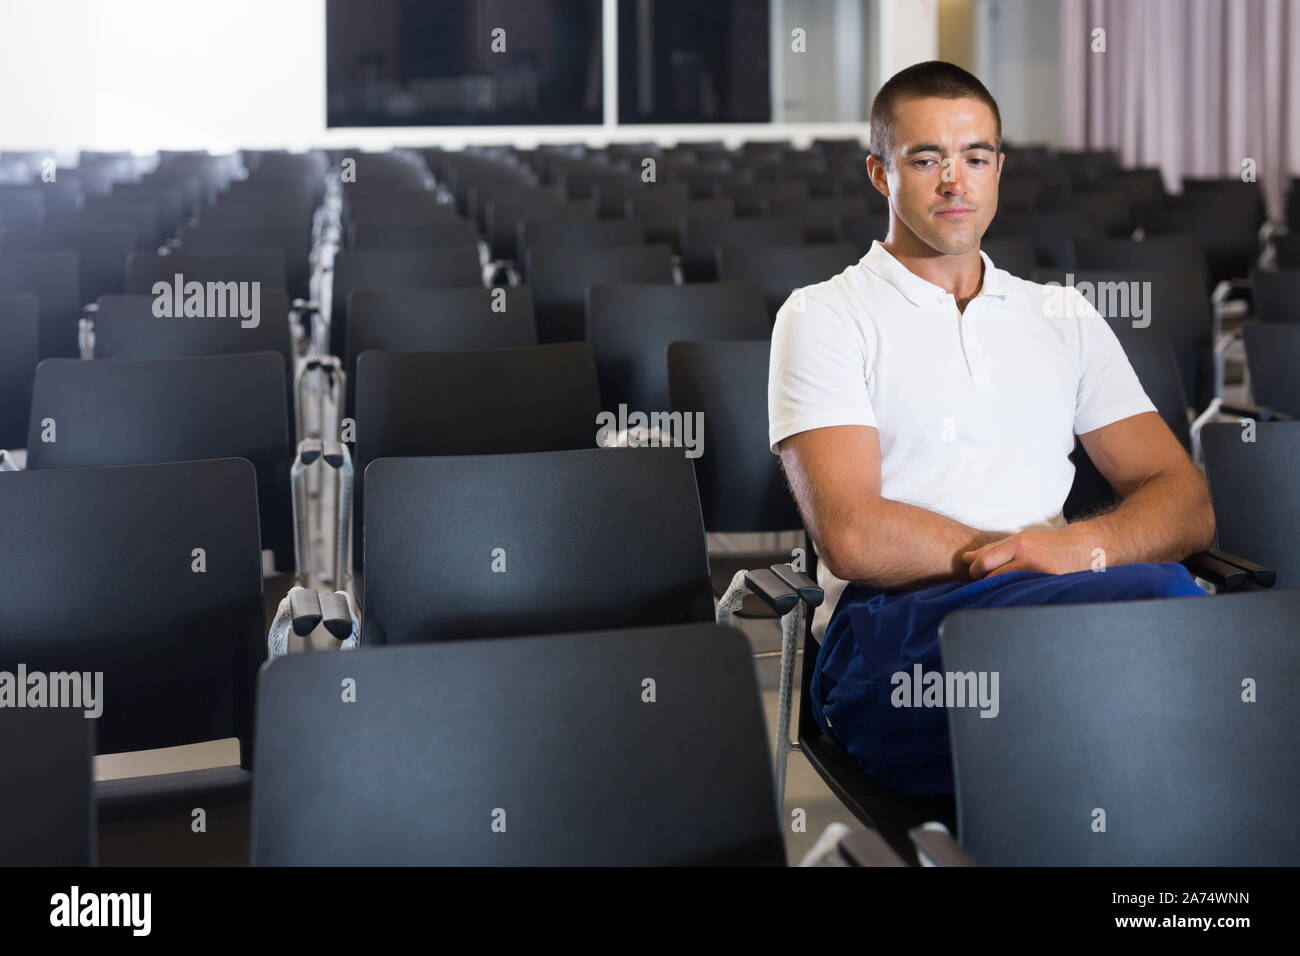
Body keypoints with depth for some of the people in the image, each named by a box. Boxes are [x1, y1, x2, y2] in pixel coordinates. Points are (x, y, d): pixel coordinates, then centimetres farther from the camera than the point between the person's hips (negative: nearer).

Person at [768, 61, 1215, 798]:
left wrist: (1078, 546, -8)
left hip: (1058, 618, 4)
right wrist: (1048, 558, -4)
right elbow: (852, 537, -5)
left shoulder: (1066, 319, 25)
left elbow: (1188, 506, 15)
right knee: (1158, 598, -33)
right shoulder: (824, 316, 10)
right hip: (894, 635, -4)